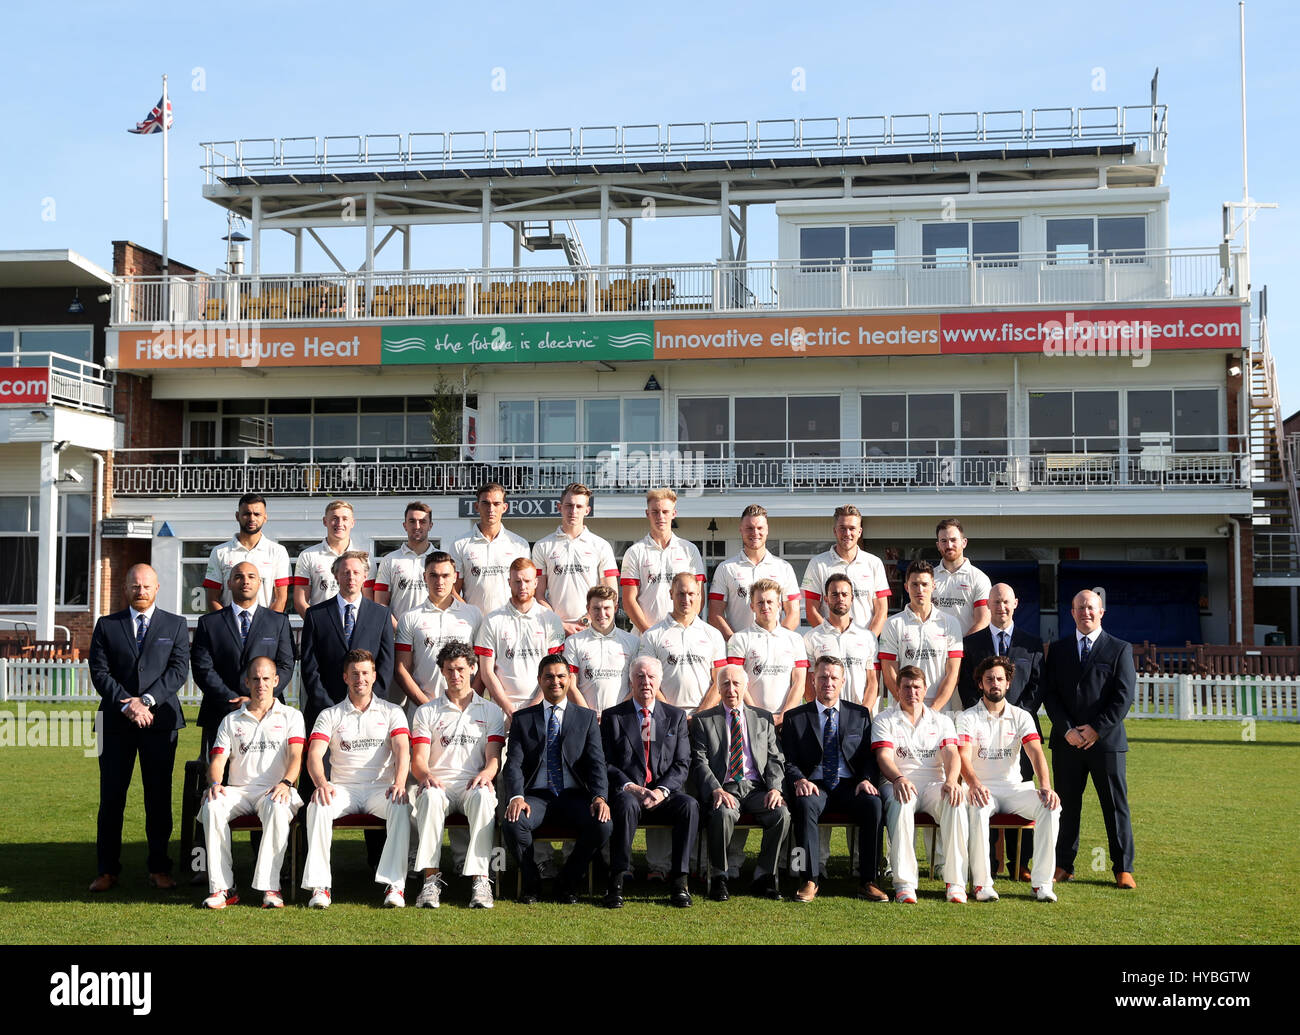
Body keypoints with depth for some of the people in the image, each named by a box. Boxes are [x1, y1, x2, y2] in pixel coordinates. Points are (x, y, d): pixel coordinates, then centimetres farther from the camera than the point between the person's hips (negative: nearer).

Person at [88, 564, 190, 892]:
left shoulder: (175, 625, 9)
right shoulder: (106, 626, 10)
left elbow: (178, 670, -1)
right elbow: (99, 672, 1)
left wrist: (147, 700, -13)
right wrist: (126, 705, -12)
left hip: (160, 720, 0)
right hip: (116, 721, 0)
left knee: (159, 797, 2)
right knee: (111, 797, 1)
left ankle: (159, 868, 10)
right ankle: (108, 870, 8)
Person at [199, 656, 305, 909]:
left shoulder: (291, 716, 14)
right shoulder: (231, 721, 21)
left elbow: (296, 755, -1)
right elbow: (218, 759, 11)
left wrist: (286, 783, -21)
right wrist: (215, 783, -13)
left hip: (275, 791, -2)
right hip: (238, 791, 2)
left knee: (277, 807, -38)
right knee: (212, 806, -31)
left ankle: (270, 887, -34)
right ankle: (222, 887, -28)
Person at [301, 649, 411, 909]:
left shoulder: (391, 712, 11)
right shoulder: (330, 715, 12)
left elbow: (402, 750, -5)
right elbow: (314, 754, -3)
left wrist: (399, 783, -26)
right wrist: (321, 783, -26)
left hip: (380, 788, 0)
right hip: (343, 788, 1)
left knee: (401, 807, -33)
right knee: (318, 805, -32)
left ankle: (394, 884, -34)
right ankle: (320, 885, -30)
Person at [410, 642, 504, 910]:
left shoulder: (490, 711, 18)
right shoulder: (427, 712, 16)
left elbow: (494, 757, 8)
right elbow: (418, 760, 6)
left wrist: (486, 773, -17)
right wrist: (425, 775, -19)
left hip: (473, 785, 0)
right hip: (439, 784, 0)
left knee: (482, 796, -37)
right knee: (430, 796, -37)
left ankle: (480, 879, -39)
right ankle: (431, 878, -37)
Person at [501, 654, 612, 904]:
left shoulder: (587, 717, 13)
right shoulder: (522, 719, 12)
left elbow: (596, 762, 3)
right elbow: (514, 763, 1)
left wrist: (600, 797, -17)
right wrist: (516, 797, -20)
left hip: (574, 795, 0)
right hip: (536, 795, 0)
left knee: (603, 825, -28)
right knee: (512, 825, -32)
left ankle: (568, 882, -4)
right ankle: (531, 882, -4)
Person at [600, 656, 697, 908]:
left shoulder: (676, 717, 14)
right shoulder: (612, 717, 10)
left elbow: (682, 764, 6)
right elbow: (606, 763, 3)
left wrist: (662, 790, -12)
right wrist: (629, 787, -15)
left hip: (664, 795, 2)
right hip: (627, 791, -2)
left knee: (689, 804, -30)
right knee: (627, 804, -37)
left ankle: (680, 882, -26)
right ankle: (617, 882, -31)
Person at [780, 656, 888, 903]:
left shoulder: (860, 715, 16)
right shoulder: (794, 717, 11)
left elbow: (870, 757, 10)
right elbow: (788, 761, 5)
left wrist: (866, 780, -10)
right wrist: (799, 780, -16)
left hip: (849, 786, 1)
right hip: (814, 785, -1)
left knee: (873, 803, -31)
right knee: (805, 804, -35)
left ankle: (867, 881, -24)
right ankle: (810, 880, -29)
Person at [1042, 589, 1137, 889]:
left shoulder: (1120, 649, 4)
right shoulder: (1058, 649, 11)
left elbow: (1124, 696, -3)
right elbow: (1049, 694, 5)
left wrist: (1096, 729, -10)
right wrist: (1067, 729, -8)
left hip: (1106, 741, -2)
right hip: (1066, 741, 2)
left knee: (1115, 805, 1)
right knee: (1066, 804, 5)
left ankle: (1123, 869, 8)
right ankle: (1064, 866, 13)